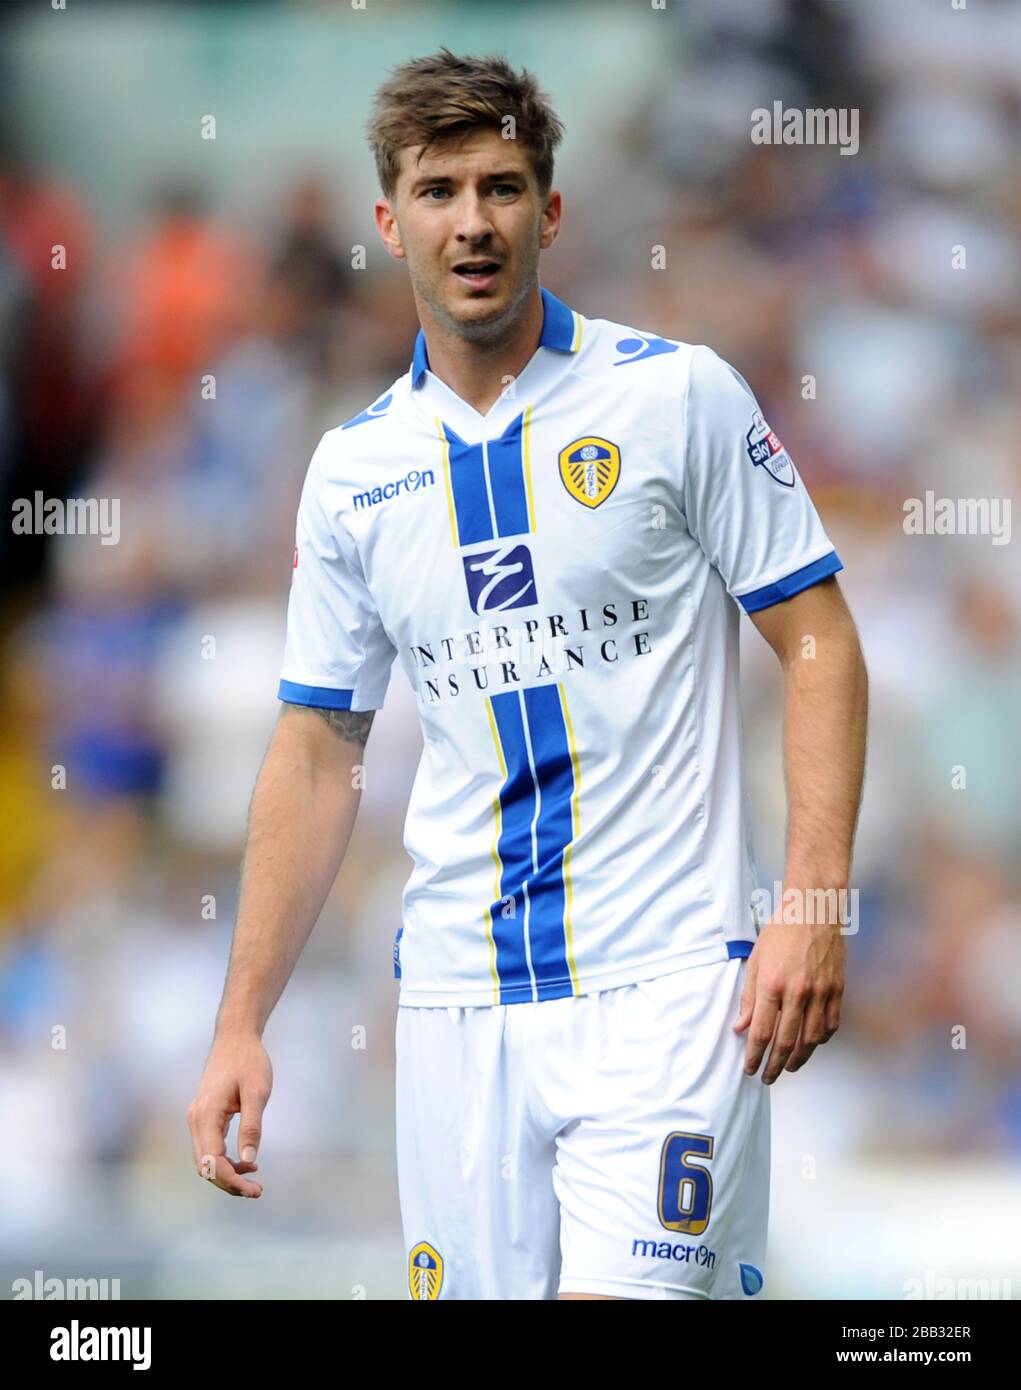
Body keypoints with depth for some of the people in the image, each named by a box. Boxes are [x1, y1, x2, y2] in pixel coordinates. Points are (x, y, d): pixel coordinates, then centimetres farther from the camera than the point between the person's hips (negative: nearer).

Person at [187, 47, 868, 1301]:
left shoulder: (677, 395, -2)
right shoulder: (351, 468, 9)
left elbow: (817, 642, -1)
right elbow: (317, 752, 14)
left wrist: (814, 905, -12)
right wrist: (241, 1025, 9)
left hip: (664, 982, -4)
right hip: (455, 998, 4)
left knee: (626, 1291, -17)